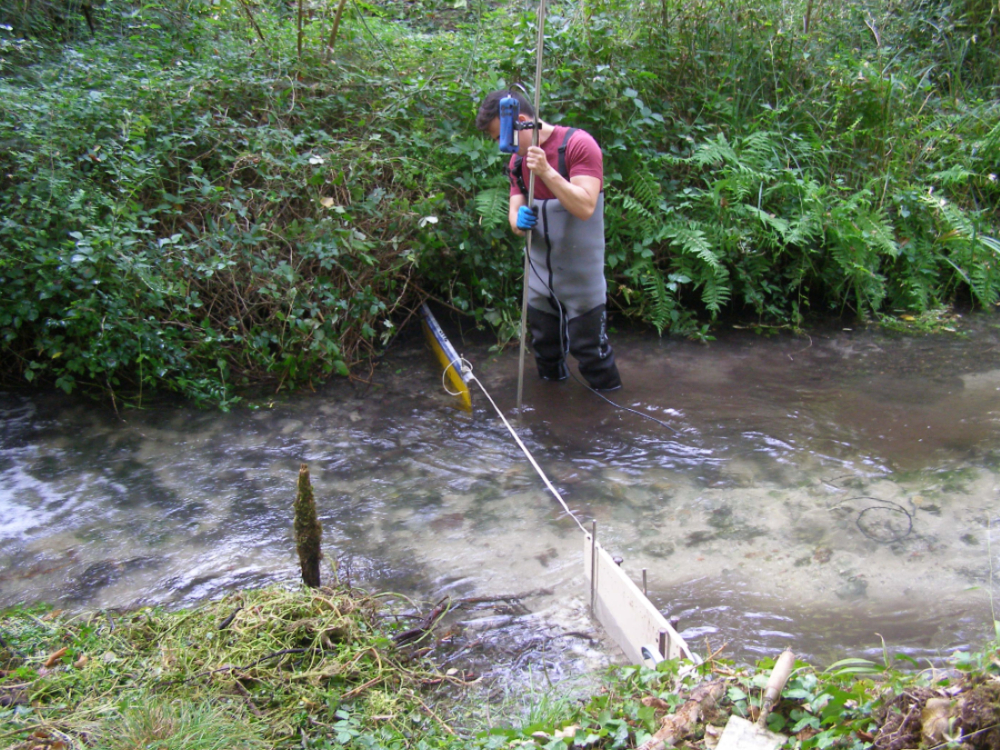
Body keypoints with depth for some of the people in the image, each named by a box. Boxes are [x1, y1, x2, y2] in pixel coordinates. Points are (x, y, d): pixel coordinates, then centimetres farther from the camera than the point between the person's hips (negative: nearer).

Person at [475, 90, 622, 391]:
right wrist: (518, 221, -18)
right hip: (539, 275, 7)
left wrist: (547, 172, -34)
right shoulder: (518, 160, 7)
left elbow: (585, 206, -25)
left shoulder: (578, 144, -15)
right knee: (544, 347, 17)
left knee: (590, 349, 1)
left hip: (581, 278, -6)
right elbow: (515, 208, 6)